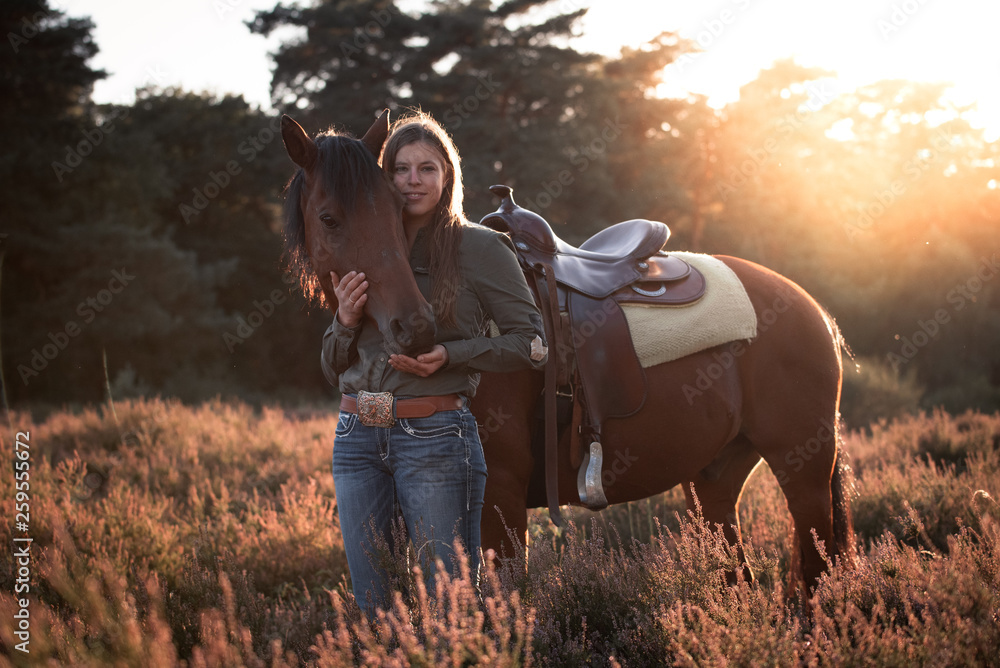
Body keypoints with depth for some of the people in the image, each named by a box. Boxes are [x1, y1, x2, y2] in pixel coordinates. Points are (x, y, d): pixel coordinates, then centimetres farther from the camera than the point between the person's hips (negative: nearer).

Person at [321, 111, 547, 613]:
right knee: (370, 603, 10)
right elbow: (334, 369, 16)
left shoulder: (481, 247, 0)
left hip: (435, 438, -5)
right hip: (357, 436, 5)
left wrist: (450, 355, -15)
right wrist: (346, 321, -5)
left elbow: (530, 343, -3)